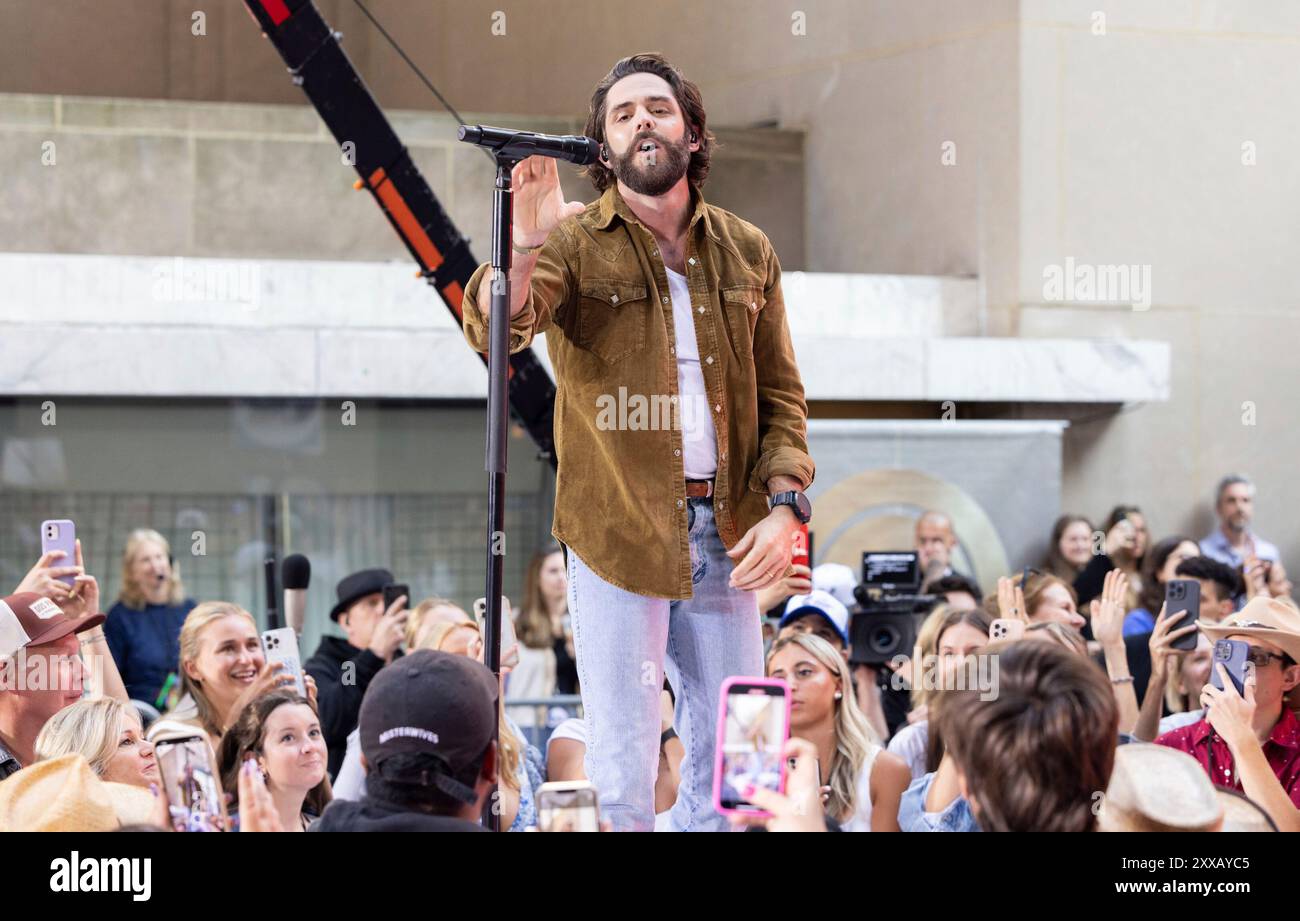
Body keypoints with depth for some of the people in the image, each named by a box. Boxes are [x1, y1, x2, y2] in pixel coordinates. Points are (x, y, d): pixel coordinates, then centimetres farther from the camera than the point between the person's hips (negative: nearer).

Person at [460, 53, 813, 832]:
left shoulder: (747, 252, 10)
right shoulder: (575, 243, -2)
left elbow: (782, 396, 12)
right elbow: (495, 330, -20)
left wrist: (786, 505, -3)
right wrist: (525, 243, -39)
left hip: (726, 534, 4)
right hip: (618, 534, -3)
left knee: (731, 760, 9)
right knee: (625, 768, -1)